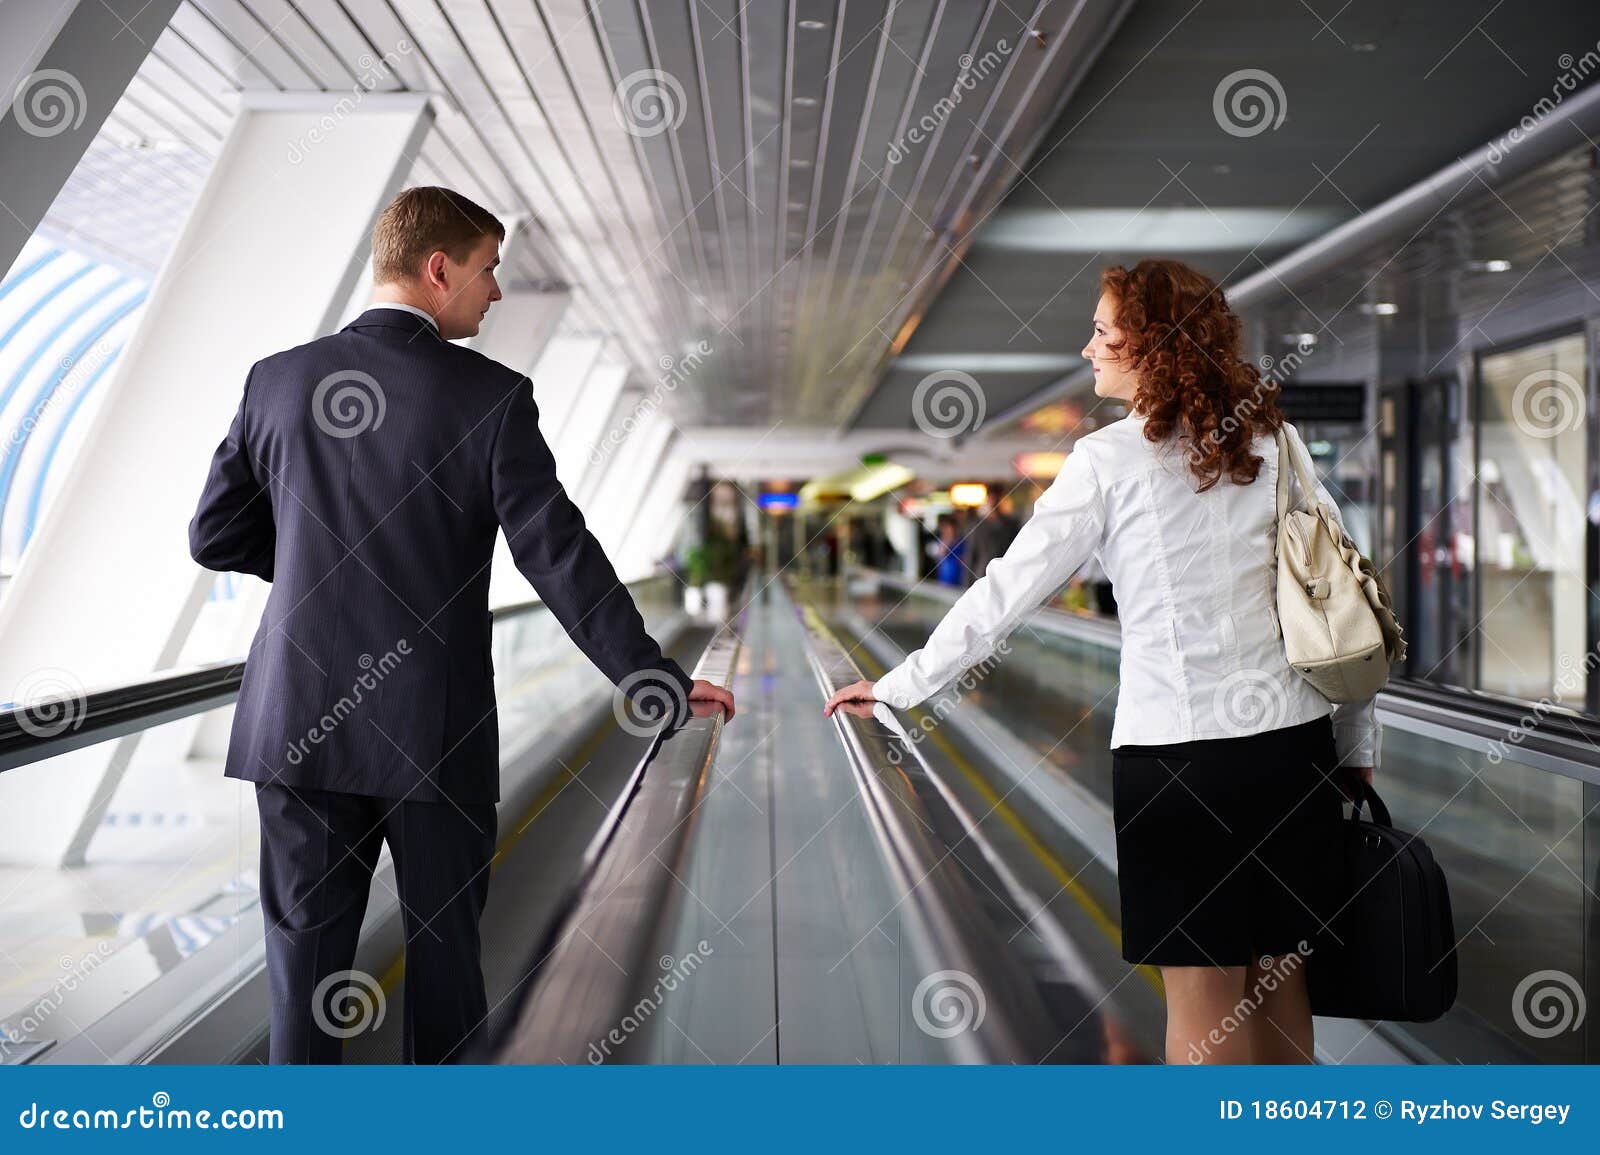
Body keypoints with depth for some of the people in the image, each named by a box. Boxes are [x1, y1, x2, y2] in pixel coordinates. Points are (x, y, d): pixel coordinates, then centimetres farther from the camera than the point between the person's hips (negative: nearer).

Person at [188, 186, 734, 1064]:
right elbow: (560, 557, -13)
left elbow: (215, 538, 6)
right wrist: (656, 684, -7)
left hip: (301, 720, 3)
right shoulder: (490, 396, -10)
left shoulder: (278, 380, 1)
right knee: (444, 940, 15)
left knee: (306, 945, 11)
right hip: (435, 727, -2)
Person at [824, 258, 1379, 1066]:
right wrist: (1358, 749, 14)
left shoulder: (1111, 459, -6)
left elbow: (1006, 591, -4)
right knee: (1279, 984, 17)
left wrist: (899, 687, 6)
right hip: (1295, 740, 5)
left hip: (1179, 749, -5)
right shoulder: (1275, 441, 6)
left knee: (1202, 996, 6)